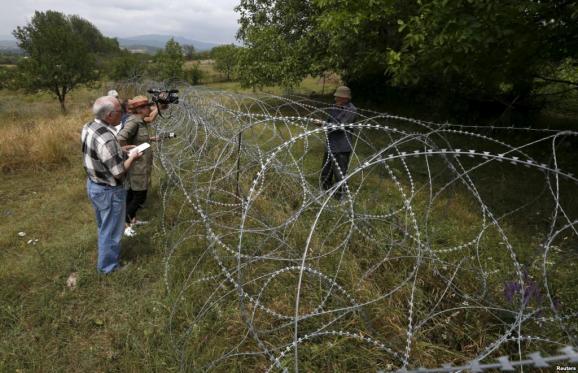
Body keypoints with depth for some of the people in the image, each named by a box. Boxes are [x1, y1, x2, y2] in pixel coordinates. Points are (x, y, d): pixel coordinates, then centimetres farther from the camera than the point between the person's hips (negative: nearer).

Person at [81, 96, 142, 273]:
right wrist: (132, 157, -11)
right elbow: (119, 173, -26)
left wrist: (120, 150, 7)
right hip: (109, 191, -9)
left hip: (93, 185, 9)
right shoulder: (106, 139, -33)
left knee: (104, 226, 29)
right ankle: (108, 265, 32)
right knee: (111, 230, 13)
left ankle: (108, 251, 50)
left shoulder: (88, 127, -4)